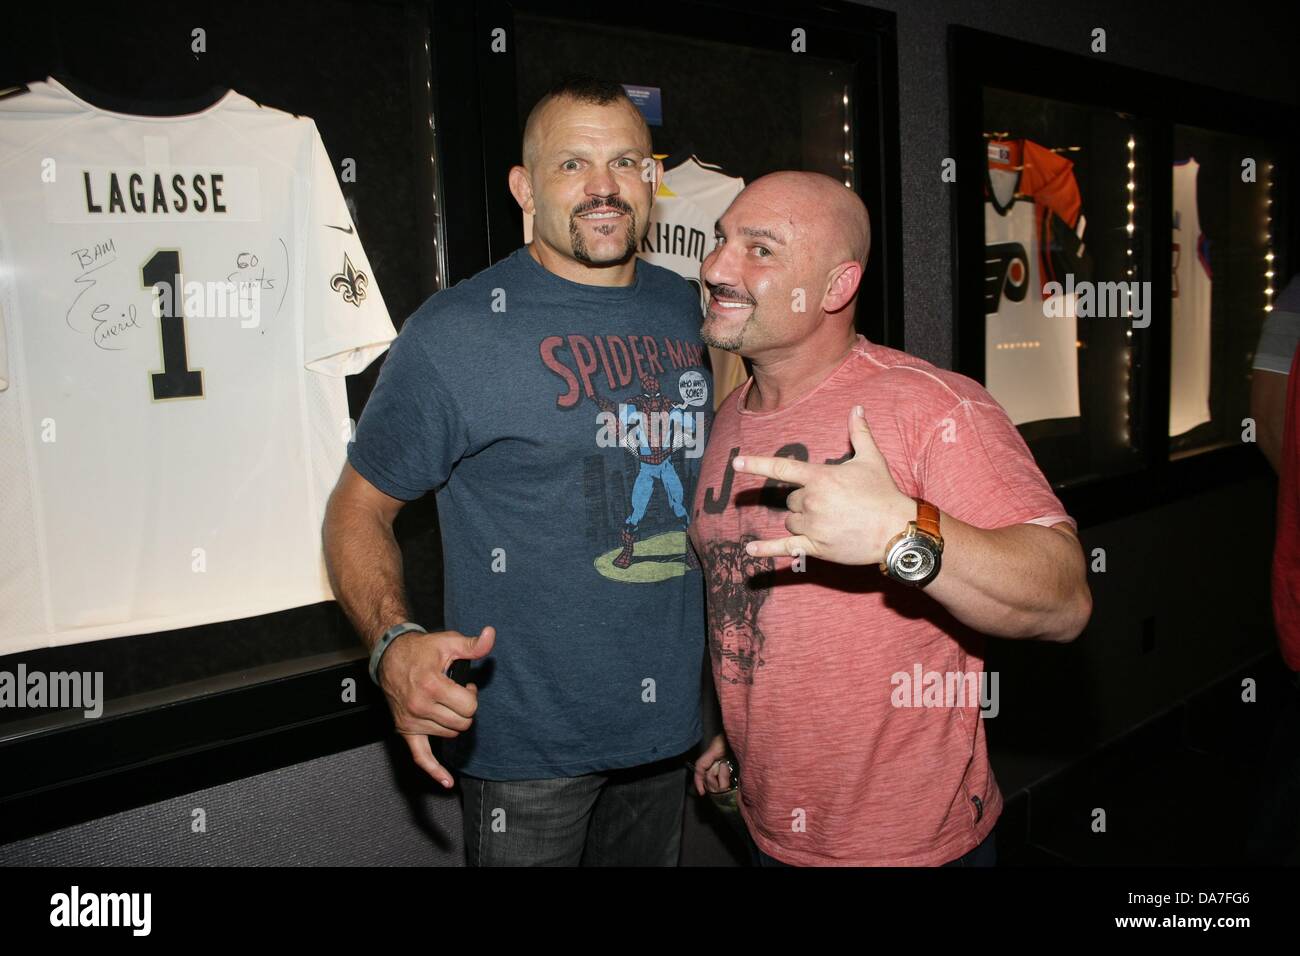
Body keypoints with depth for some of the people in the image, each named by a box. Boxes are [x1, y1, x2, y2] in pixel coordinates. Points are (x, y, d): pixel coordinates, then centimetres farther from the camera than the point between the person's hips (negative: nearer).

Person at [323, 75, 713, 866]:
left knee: (655, 857, 22)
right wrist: (395, 644, -25)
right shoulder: (457, 333, -13)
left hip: (667, 719, 6)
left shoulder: (690, 310, 4)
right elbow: (360, 508, -8)